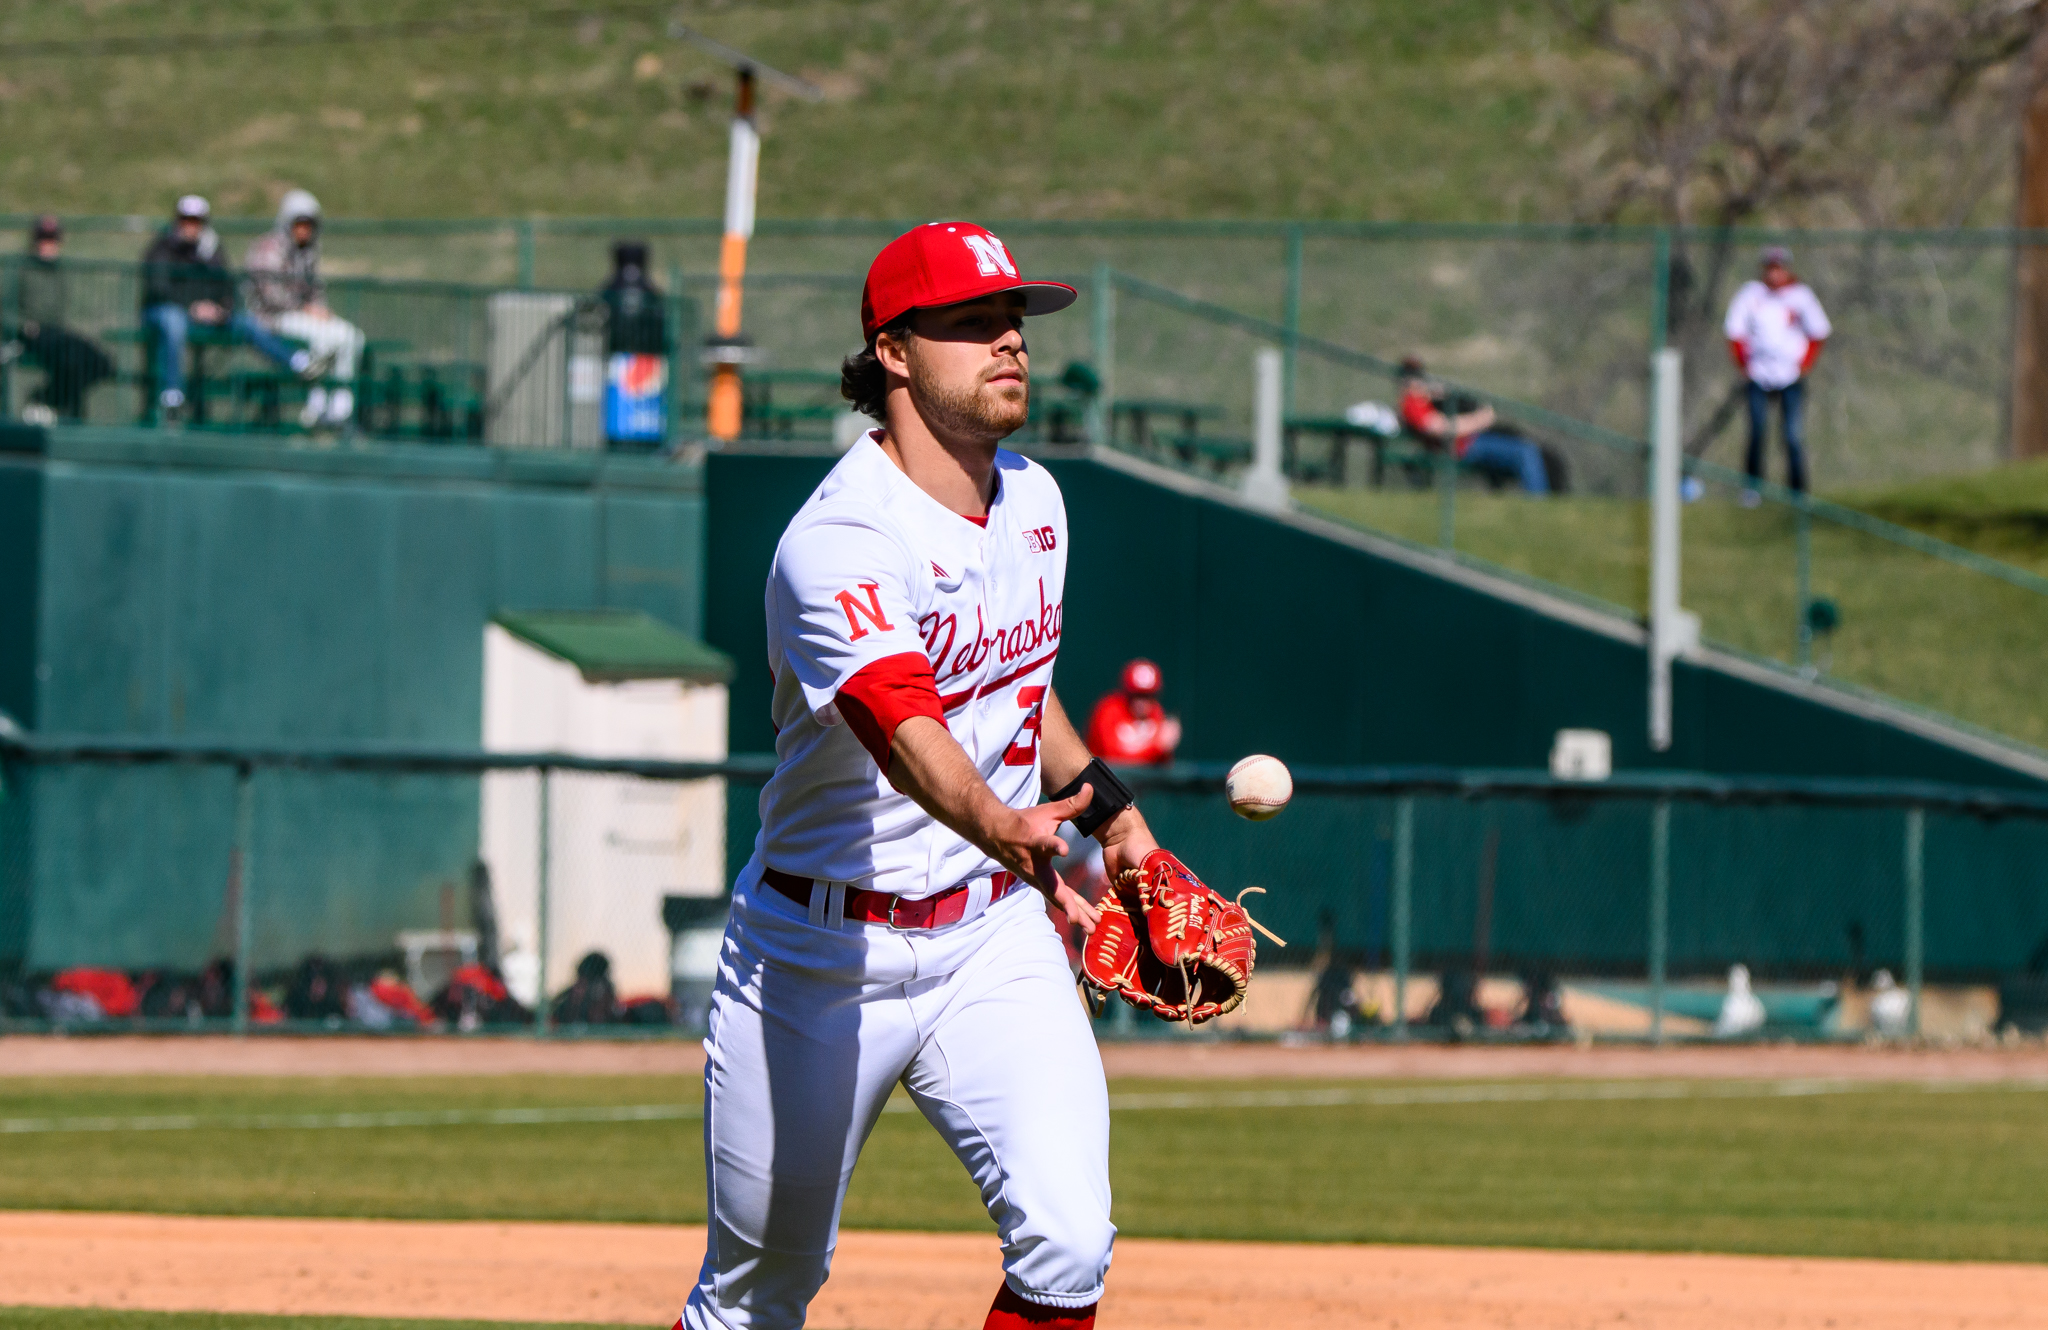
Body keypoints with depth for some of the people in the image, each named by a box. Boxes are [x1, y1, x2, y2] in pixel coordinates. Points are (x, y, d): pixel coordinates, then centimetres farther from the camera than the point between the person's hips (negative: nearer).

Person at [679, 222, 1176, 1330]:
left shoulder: (1032, 499, 3)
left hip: (994, 945, 5)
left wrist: (1110, 810, 21)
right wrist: (1003, 829, -59)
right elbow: (902, 726, -41)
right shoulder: (839, 542, -23)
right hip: (819, 960, -5)